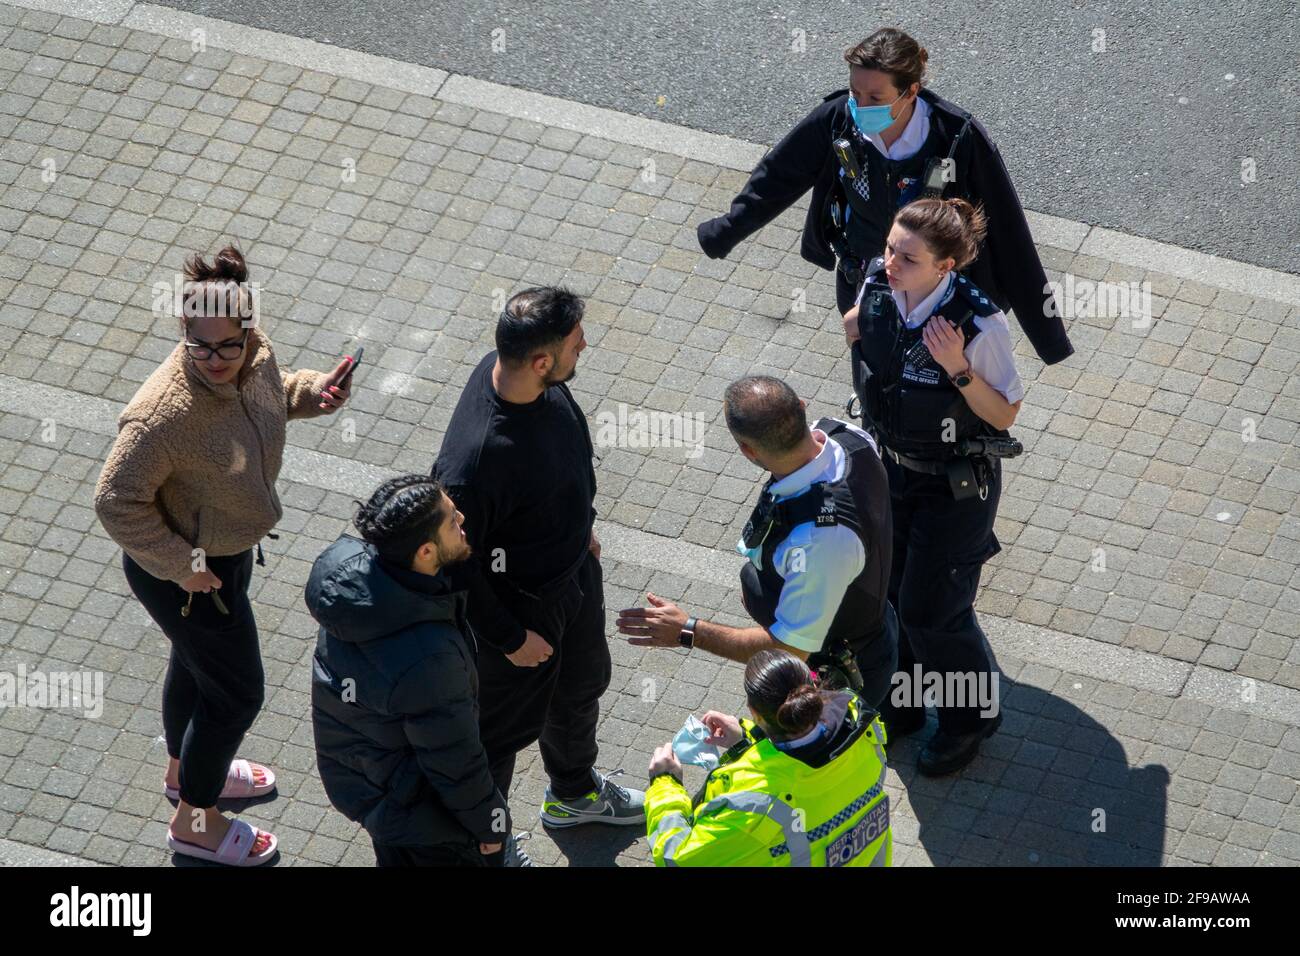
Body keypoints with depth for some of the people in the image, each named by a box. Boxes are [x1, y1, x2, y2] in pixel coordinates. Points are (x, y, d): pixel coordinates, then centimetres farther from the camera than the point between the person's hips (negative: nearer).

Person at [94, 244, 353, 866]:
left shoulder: (254, 355, -17)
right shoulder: (166, 414, -40)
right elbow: (117, 501, -30)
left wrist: (314, 392, -12)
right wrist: (182, 567, -24)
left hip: (229, 546, 8)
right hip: (182, 572, -8)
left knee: (197, 660, 32)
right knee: (235, 693, 11)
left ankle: (184, 769, 60)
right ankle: (194, 823, 36)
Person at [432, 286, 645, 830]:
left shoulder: (516, 373, -18)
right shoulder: (474, 463, -43)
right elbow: (455, 562, -28)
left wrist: (581, 526, 18)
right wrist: (509, 638, -17)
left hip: (575, 567, 8)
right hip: (519, 607, -8)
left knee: (582, 685, 31)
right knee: (505, 725, 17)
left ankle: (574, 791, 60)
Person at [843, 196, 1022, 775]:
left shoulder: (978, 325, -32)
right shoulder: (878, 288, -16)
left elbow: (1004, 414, -20)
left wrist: (959, 369, -35)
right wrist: (856, 332, -15)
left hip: (955, 486, -6)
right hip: (890, 468, 6)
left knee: (931, 610, 7)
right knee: (884, 594, 20)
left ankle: (969, 718, 35)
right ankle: (899, 705, 46)